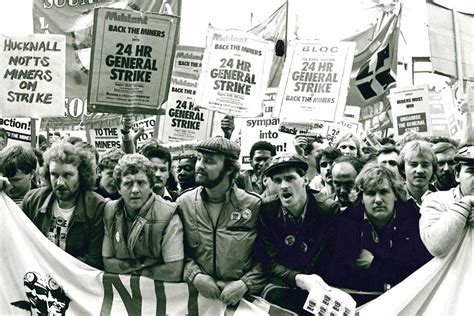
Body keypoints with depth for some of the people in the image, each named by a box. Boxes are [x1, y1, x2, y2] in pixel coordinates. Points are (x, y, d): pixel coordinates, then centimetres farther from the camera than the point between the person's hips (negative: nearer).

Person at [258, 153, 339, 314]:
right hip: (283, 283, 1)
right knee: (274, 295, -32)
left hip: (320, 282, 0)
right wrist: (299, 279, -26)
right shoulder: (267, 210, -7)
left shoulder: (329, 209, -10)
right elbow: (269, 261, -9)